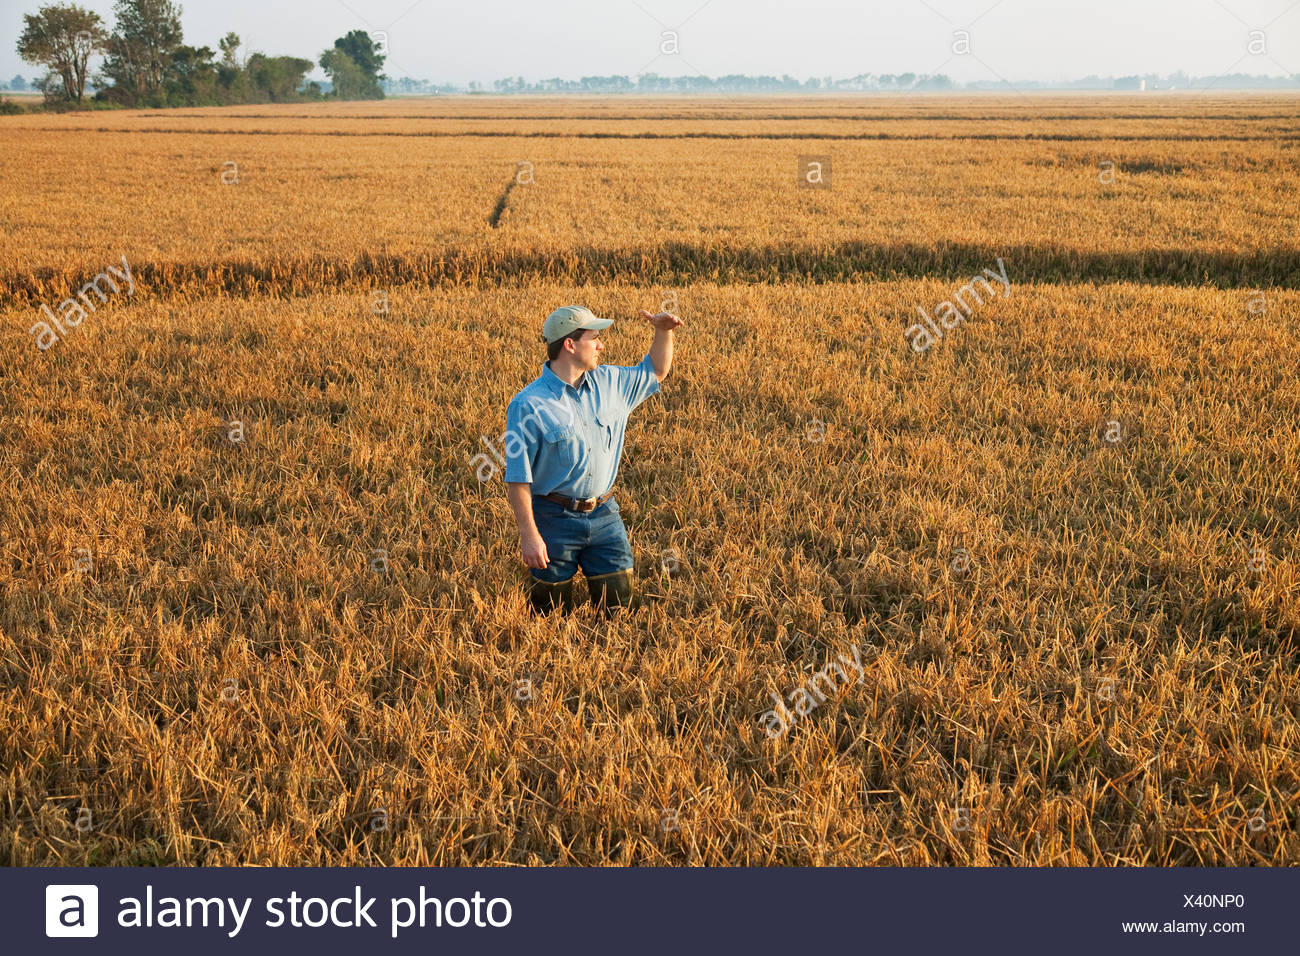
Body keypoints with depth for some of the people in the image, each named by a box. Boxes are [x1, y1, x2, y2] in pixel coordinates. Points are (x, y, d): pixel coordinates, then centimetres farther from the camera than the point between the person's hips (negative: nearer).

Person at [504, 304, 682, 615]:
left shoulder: (609, 383, 4)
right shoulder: (529, 405, -15)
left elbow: (655, 372, 23)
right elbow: (518, 477, -14)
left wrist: (664, 332, 5)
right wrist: (528, 535, -18)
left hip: (604, 516, 5)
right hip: (555, 520, -5)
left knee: (618, 603, 8)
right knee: (552, 612, 8)